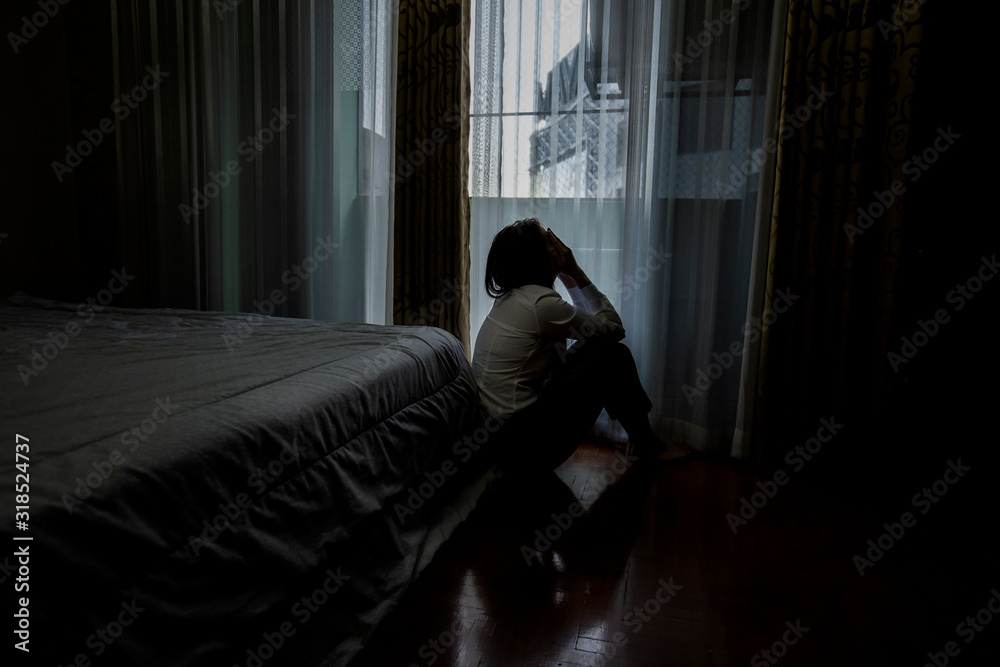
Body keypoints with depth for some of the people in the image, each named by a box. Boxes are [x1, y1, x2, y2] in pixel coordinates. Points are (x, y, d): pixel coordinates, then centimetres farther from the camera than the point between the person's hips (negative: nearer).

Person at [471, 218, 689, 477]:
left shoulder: (511, 297, 9)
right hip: (523, 444, -9)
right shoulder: (540, 302, -19)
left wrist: (569, 276, 8)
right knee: (613, 354, -5)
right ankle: (646, 444, 15)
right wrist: (575, 271, -5)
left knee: (598, 349, 13)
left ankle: (639, 437, 23)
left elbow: (588, 319, 20)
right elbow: (614, 327, -6)